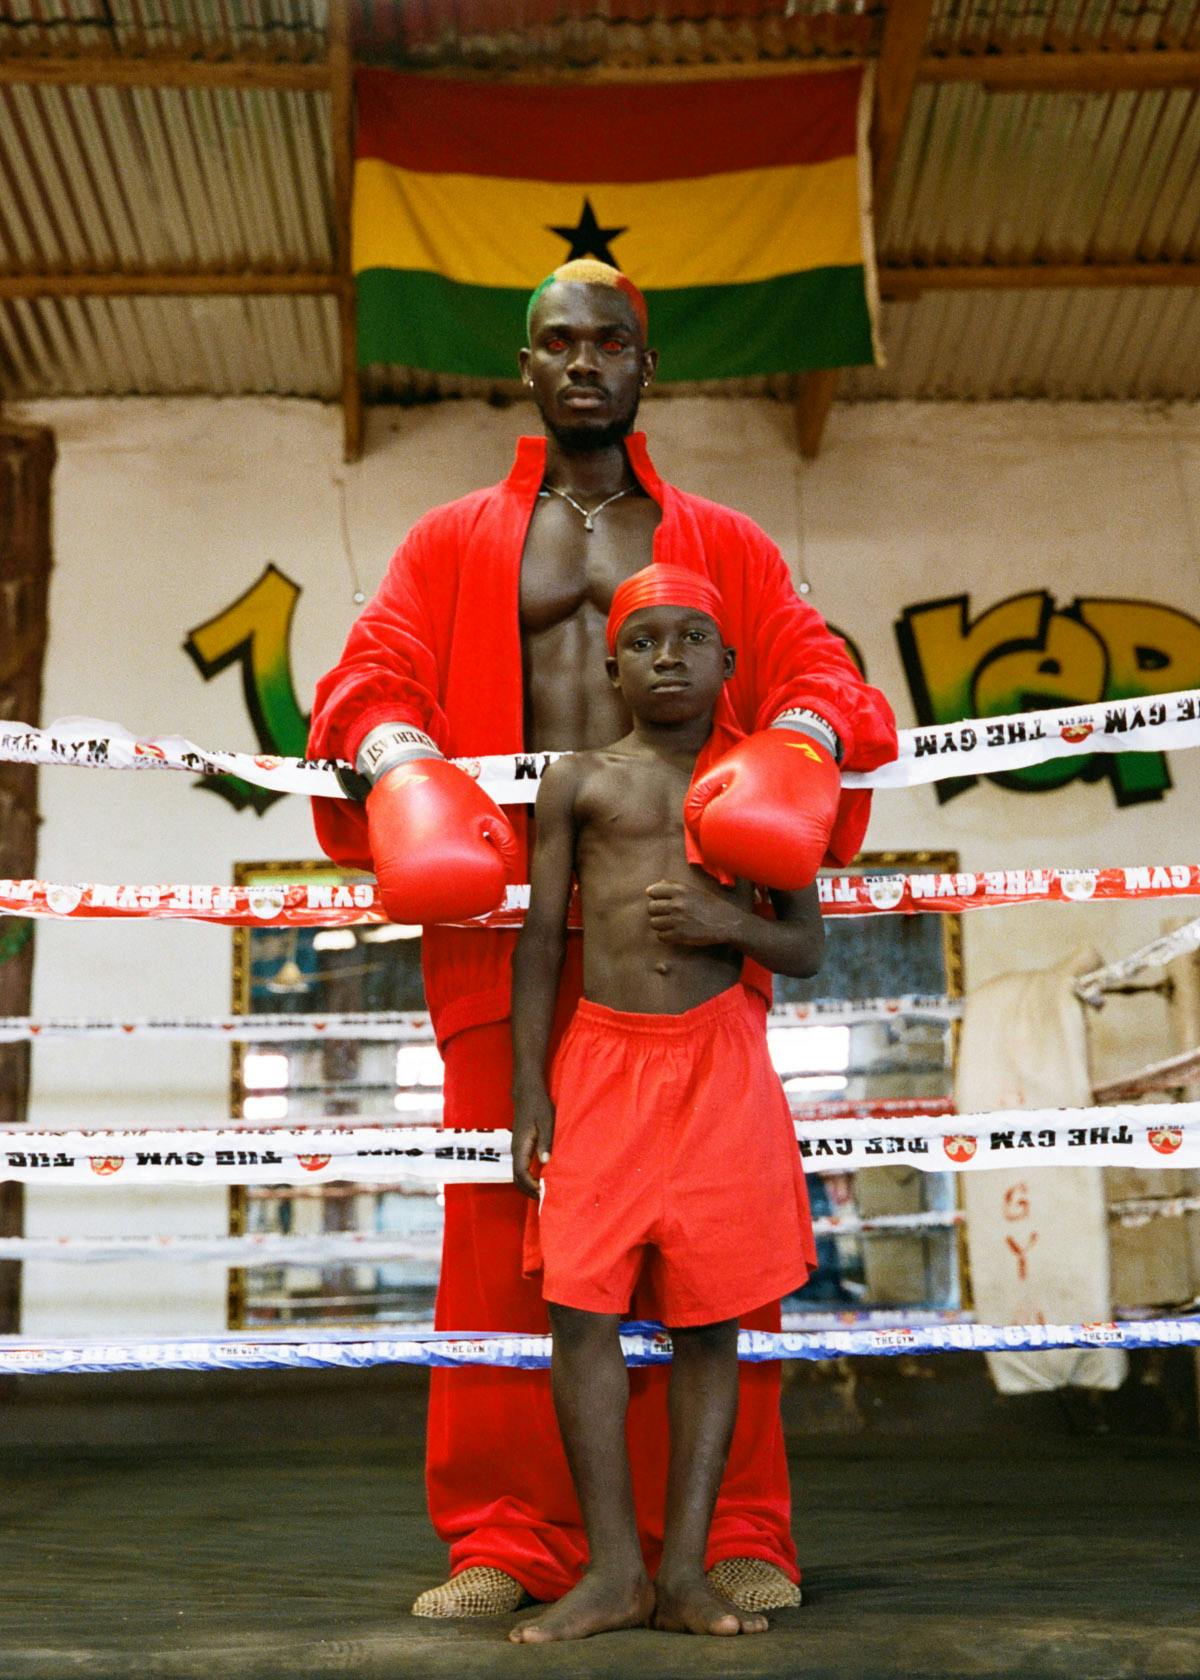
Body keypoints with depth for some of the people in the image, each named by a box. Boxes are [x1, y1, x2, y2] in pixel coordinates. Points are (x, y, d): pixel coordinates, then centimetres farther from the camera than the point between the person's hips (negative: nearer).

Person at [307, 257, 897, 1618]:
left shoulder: (723, 546, 20)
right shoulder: (452, 544, 19)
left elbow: (812, 661, 8)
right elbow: (374, 667, 7)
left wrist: (800, 734, -16)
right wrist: (393, 753, -16)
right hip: (506, 913, 0)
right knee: (501, 1222, -1)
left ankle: (731, 1535, 9)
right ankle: (504, 1542, 8)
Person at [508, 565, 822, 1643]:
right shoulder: (579, 783, 8)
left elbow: (809, 950, 10)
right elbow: (540, 942, 6)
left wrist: (731, 923, -11)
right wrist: (527, 1091, 0)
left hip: (719, 1064, 0)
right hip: (601, 1059, 0)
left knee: (709, 1317, 2)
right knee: (582, 1305, -5)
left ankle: (684, 1569, 13)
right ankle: (615, 1572, 7)